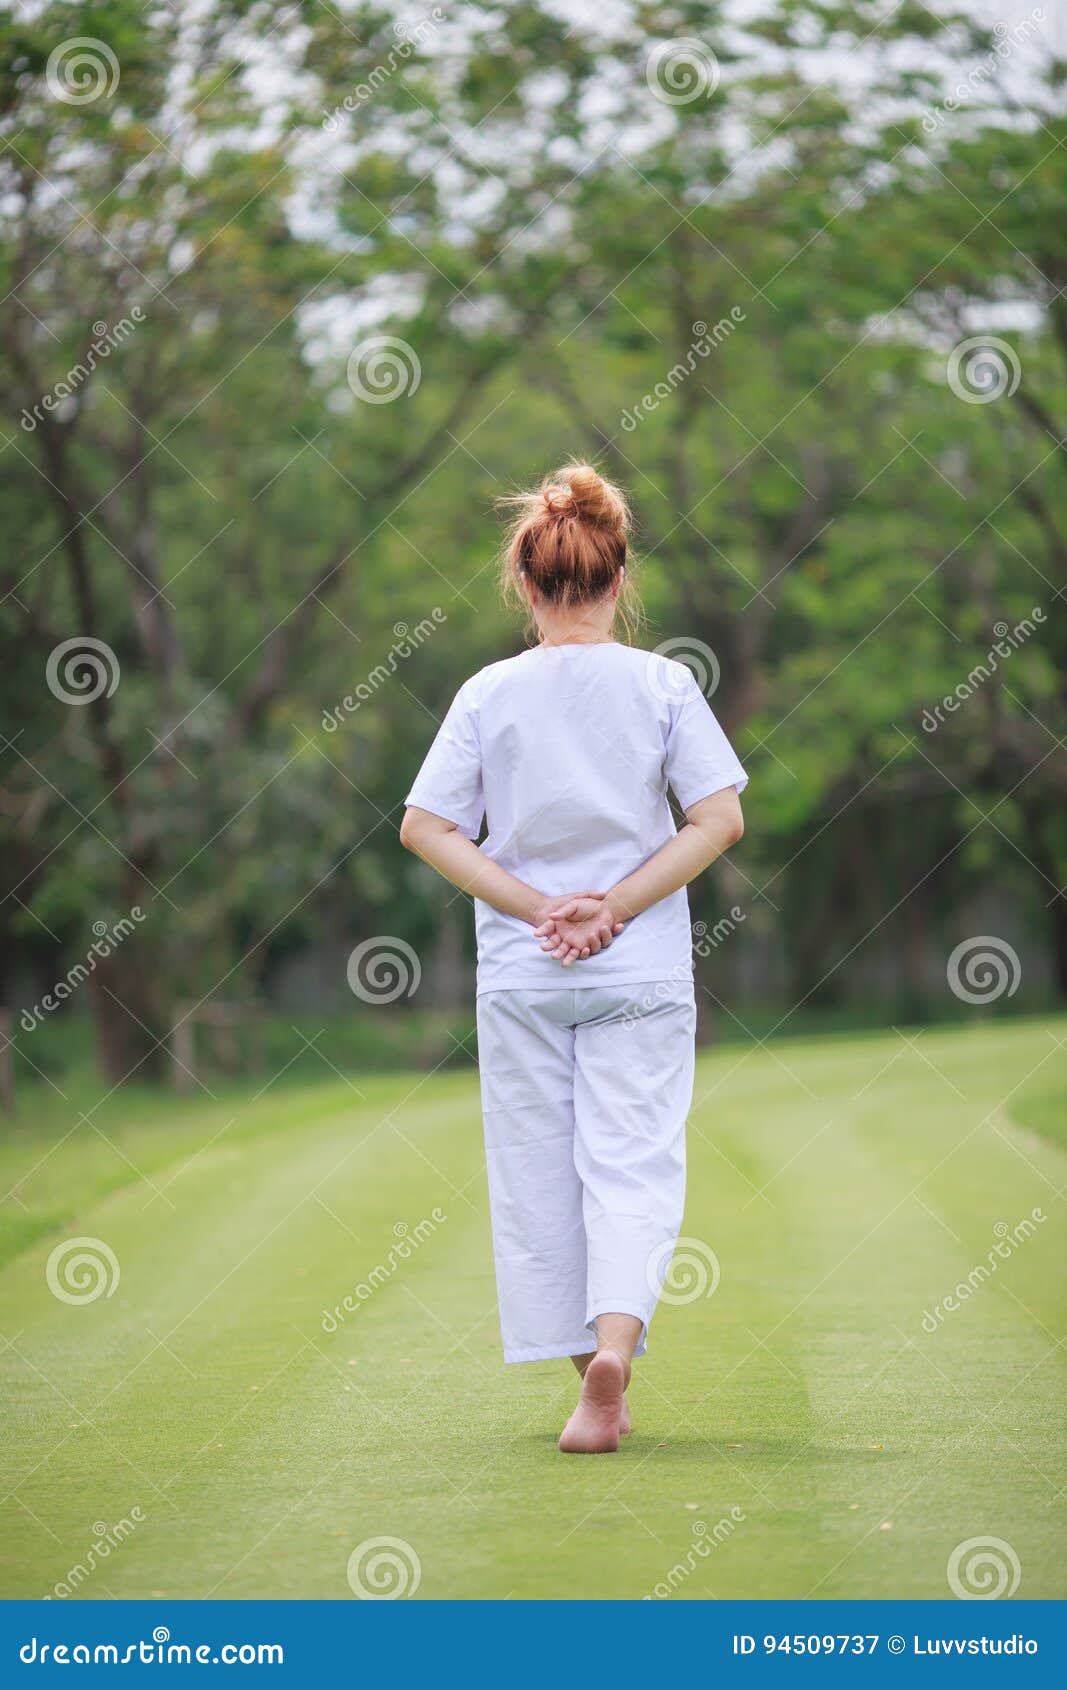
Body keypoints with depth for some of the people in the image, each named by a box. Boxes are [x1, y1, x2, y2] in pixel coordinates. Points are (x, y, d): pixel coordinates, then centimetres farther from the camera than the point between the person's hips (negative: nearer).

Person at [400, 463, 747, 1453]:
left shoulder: (490, 694, -1)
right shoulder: (662, 685, -3)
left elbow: (425, 828, -4)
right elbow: (719, 819, -7)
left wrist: (537, 907, -6)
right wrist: (615, 907, -8)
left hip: (520, 973, 1)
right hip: (643, 969, -1)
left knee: (538, 1169, 11)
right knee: (632, 1159, -1)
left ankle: (594, 1375, 16)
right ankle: (615, 1336, -25)